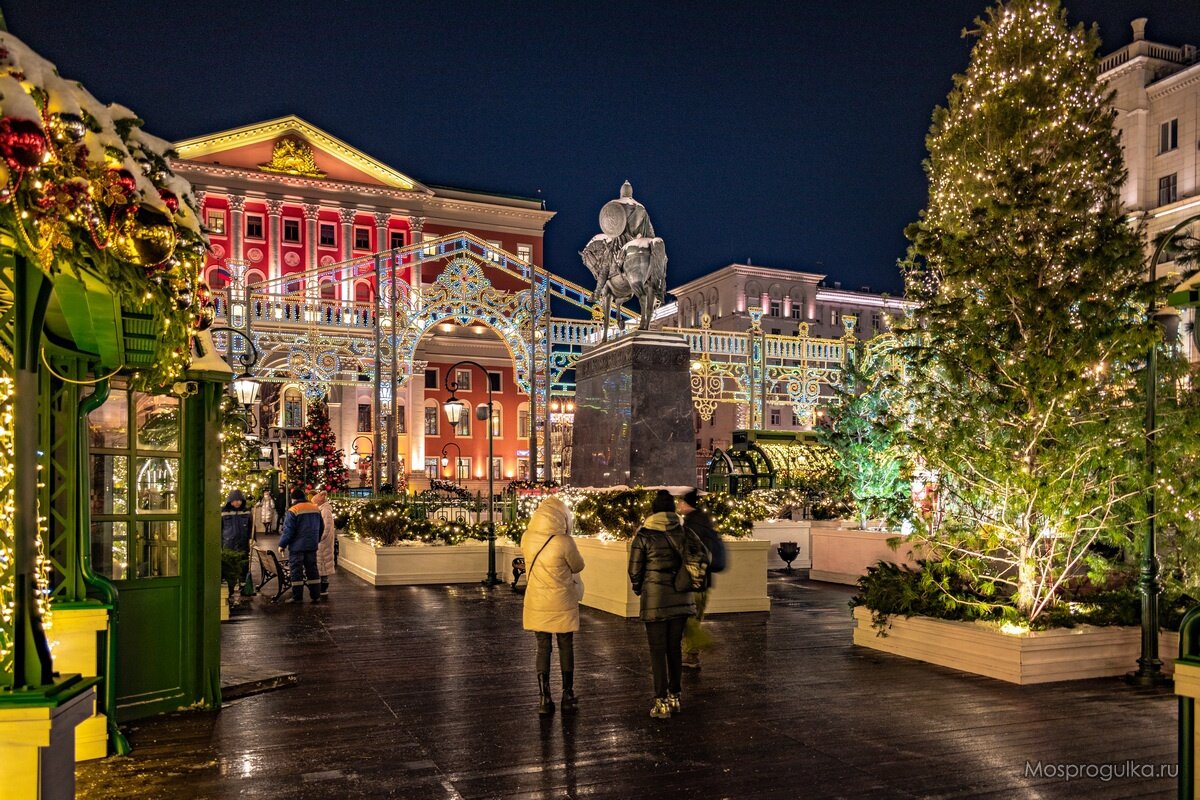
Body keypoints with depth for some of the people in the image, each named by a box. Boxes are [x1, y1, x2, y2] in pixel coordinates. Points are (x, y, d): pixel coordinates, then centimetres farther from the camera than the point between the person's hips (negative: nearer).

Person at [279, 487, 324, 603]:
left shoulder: (293, 511, -12)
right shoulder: (316, 509, 8)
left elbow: (288, 531, -14)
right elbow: (321, 527, 15)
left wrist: (282, 544, -3)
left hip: (297, 546, -6)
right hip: (312, 546, 6)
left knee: (296, 571, 1)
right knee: (312, 569, 11)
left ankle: (297, 597, 3)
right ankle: (315, 595, 12)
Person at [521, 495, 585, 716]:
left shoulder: (526, 538, -7)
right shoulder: (564, 542, -21)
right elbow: (578, 566, -6)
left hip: (536, 605, 3)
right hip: (562, 605, -3)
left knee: (543, 649, 12)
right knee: (566, 648, 12)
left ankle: (544, 699, 13)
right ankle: (568, 696, 23)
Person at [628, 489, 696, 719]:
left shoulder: (644, 535, -9)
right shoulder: (684, 533, 1)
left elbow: (634, 570, -4)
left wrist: (638, 589, 14)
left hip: (655, 599, -4)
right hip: (681, 599, 4)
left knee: (658, 650, 3)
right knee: (674, 648, 15)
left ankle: (662, 702, 4)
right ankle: (674, 697, 22)